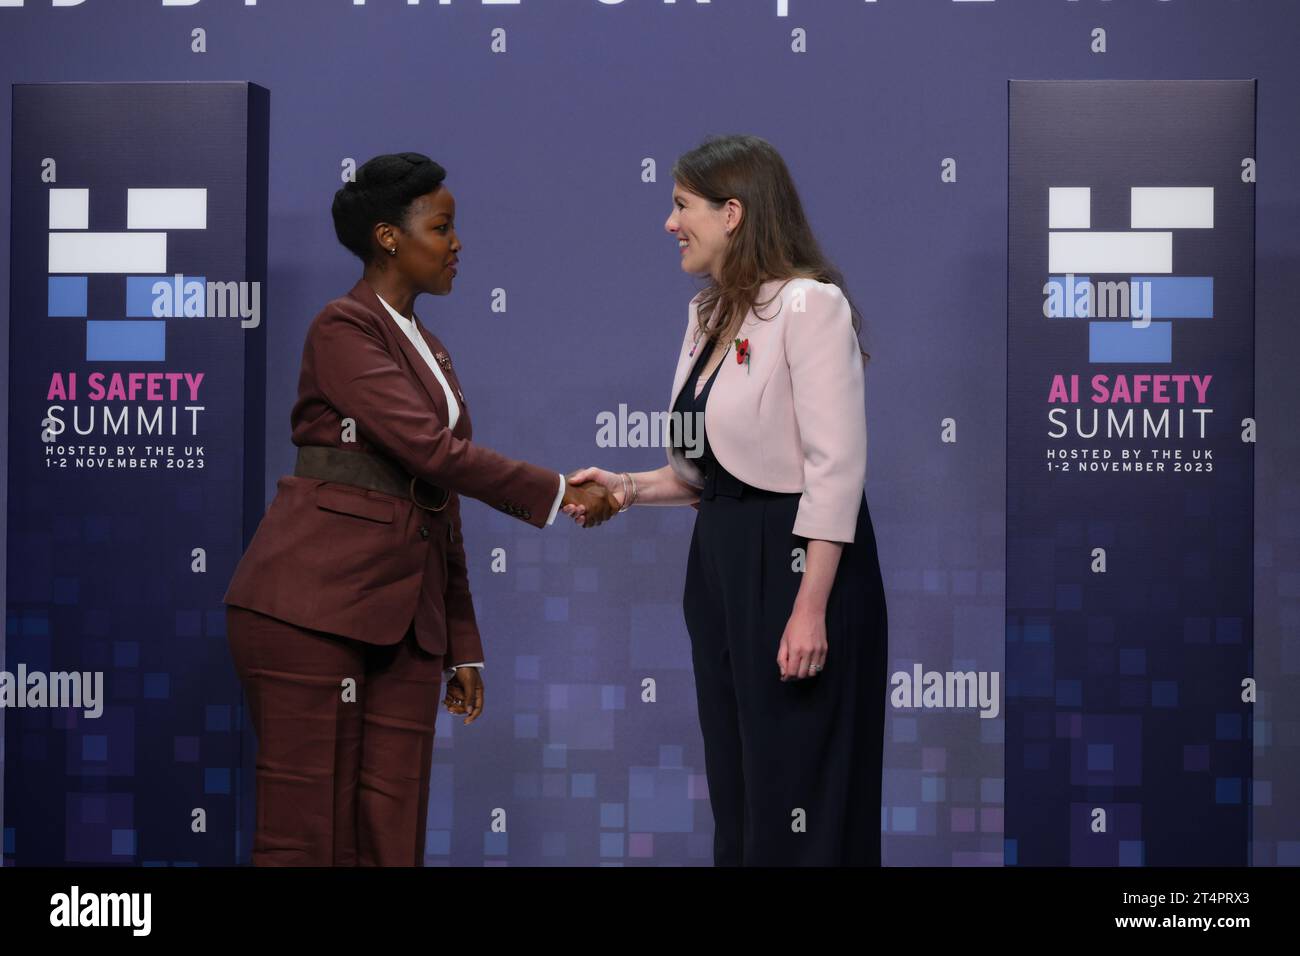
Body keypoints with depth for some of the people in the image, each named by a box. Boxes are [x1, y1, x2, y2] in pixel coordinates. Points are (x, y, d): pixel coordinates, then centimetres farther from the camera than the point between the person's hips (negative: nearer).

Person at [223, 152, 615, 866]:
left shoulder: (429, 352, 22)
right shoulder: (343, 328, -5)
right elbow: (430, 449, -15)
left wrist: (463, 646, 18)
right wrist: (558, 494, -7)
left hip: (403, 620, 8)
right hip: (315, 602, -8)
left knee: (390, 840, 2)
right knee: (303, 835, -7)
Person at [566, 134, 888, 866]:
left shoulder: (809, 305, -13)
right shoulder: (708, 315, 13)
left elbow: (835, 469, -19)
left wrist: (811, 609, -23)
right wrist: (630, 489, 2)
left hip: (794, 560, -9)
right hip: (720, 560, 9)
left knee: (797, 802, -3)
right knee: (737, 793, 12)